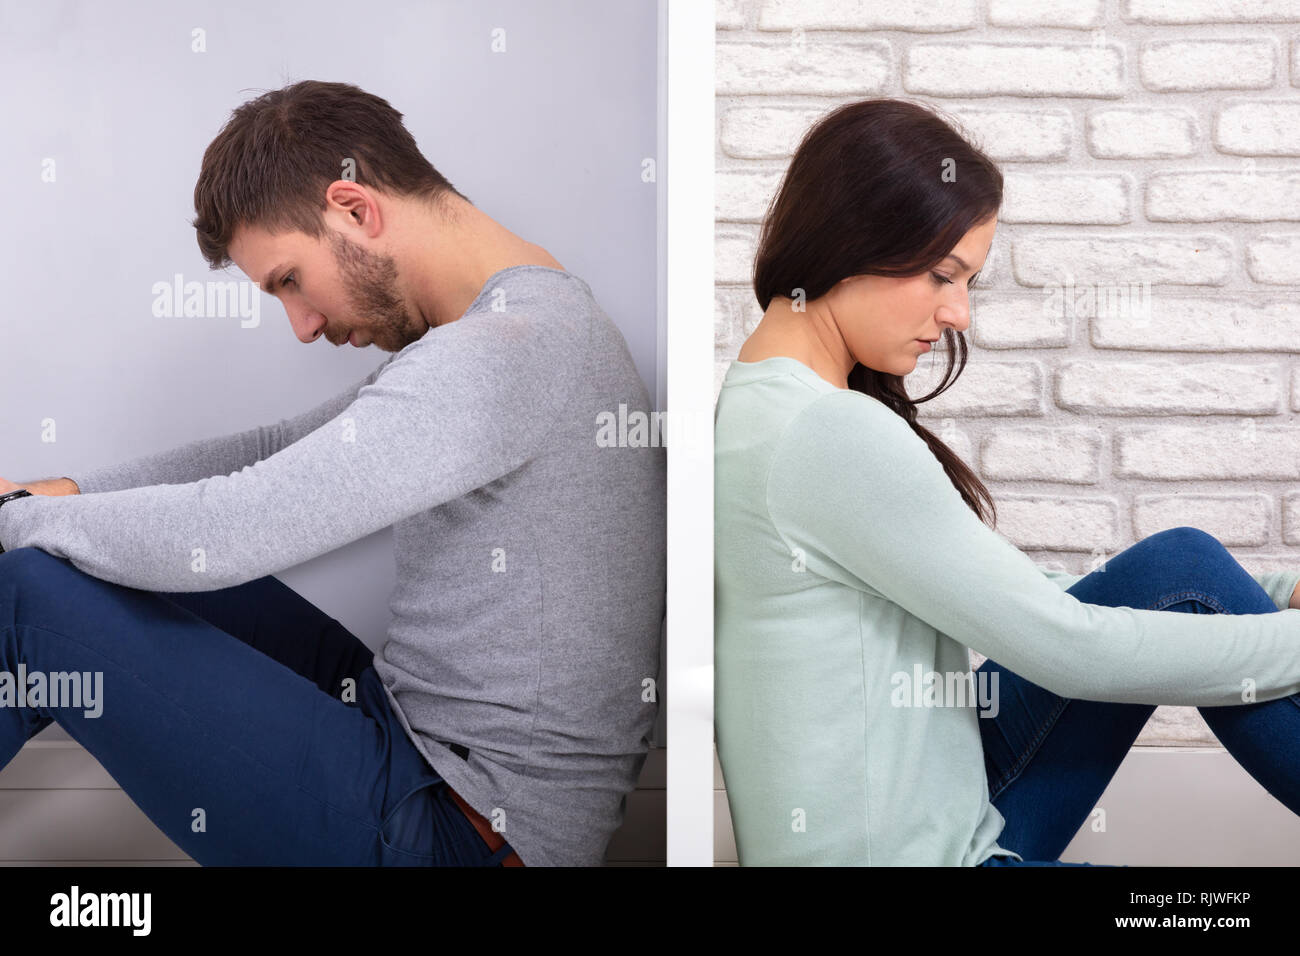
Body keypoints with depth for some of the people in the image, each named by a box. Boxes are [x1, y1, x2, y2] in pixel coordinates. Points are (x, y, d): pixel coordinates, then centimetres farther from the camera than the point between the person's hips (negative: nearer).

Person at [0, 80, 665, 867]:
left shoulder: (492, 354, -23)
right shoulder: (538, 312, 9)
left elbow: (214, 536, -25)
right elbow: (283, 452, 15)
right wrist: (67, 493, 7)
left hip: (462, 830, -10)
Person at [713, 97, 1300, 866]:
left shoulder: (760, 402, 7)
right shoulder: (832, 436, -24)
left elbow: (1011, 591, 9)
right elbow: (1068, 649, -18)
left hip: (935, 814, 9)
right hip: (904, 851, -9)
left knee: (1180, 567, 3)